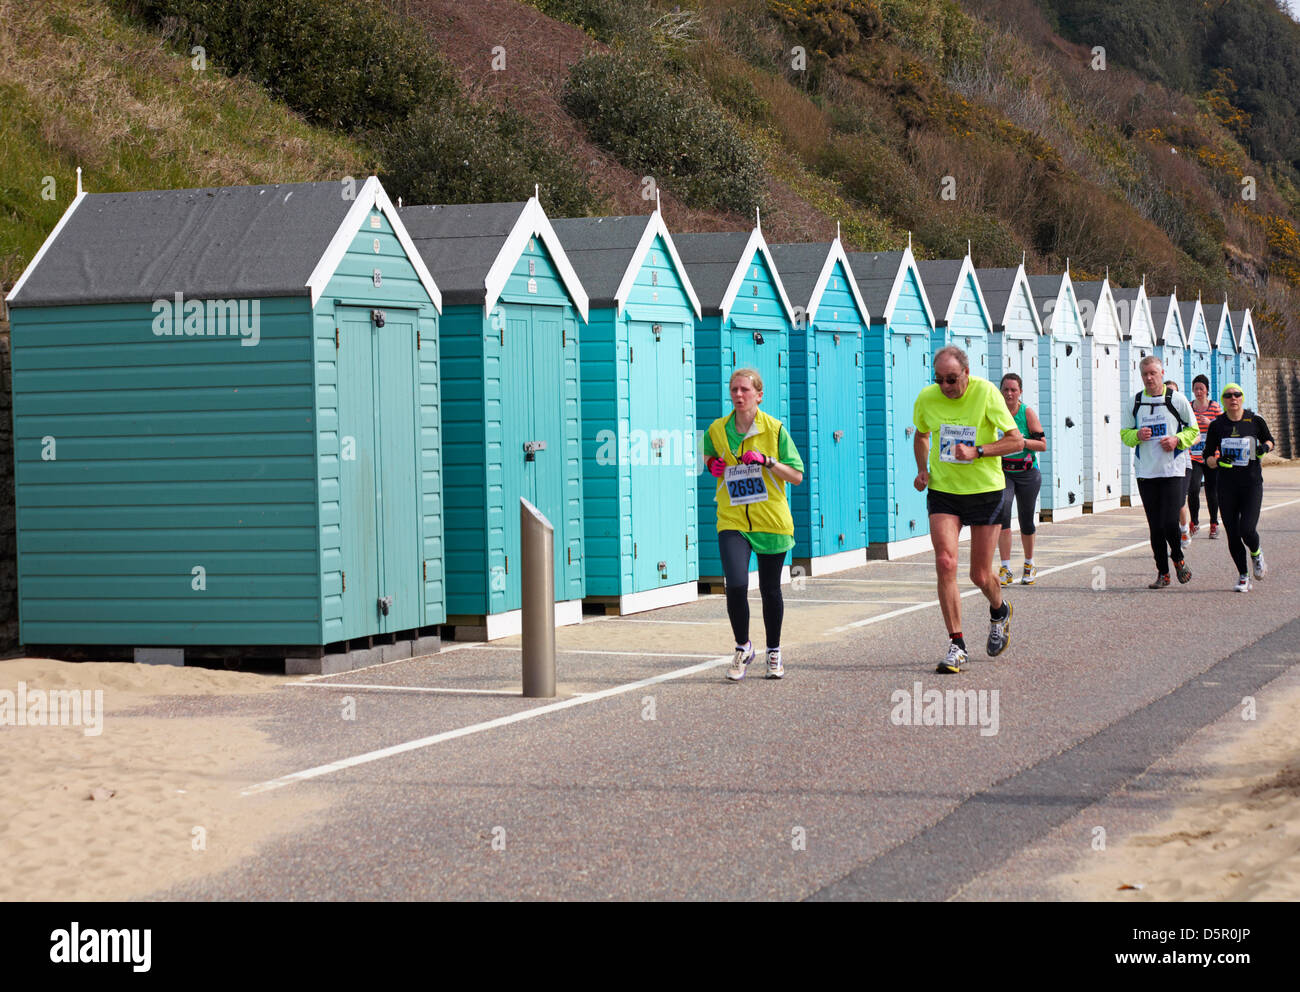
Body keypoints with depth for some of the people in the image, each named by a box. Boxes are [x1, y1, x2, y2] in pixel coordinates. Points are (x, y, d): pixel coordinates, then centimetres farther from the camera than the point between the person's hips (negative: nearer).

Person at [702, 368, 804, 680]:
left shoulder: (775, 429, -4)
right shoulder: (717, 430, 2)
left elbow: (797, 476, -4)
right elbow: (708, 457, 23)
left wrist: (767, 461, -18)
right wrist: (712, 465, 1)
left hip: (772, 522, -1)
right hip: (732, 522, 1)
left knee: (770, 589, 9)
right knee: (736, 585, -16)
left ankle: (774, 652, 30)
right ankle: (743, 648, 6)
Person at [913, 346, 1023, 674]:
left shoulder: (985, 393, -13)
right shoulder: (927, 398, -3)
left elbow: (1016, 441, -11)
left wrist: (977, 452, -23)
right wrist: (922, 469, 2)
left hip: (985, 490, -2)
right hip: (943, 491, 2)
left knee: (980, 575, 4)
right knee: (945, 564, -14)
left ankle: (999, 612, 40)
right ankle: (956, 647, -7)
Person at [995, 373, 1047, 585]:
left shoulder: (1027, 413, -6)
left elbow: (1042, 445, -7)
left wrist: (1021, 441, -21)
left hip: (1027, 474, 0)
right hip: (1003, 473, 0)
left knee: (1026, 520, 7)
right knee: (1002, 510, -19)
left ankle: (1029, 564, 31)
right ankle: (1005, 569, -18)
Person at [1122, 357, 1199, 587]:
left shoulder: (1177, 399, 0)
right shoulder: (1134, 403, 8)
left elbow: (1193, 430, 6)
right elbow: (1124, 433, 12)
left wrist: (1177, 440, -13)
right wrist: (1137, 435, -10)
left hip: (1173, 470, -3)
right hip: (1145, 472, 3)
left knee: (1170, 523, -11)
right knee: (1155, 527, 4)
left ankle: (1178, 558, 17)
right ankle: (1162, 573, 14)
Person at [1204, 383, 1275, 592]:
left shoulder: (1254, 420, 0)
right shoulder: (1216, 424, 1)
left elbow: (1270, 440, 17)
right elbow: (1208, 456, 6)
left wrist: (1265, 447, -6)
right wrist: (1218, 461, -15)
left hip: (1252, 483, -1)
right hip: (1226, 486, 1)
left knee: (1247, 530, -13)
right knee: (1233, 534, 0)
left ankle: (1256, 555, 22)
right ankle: (1243, 577, 16)